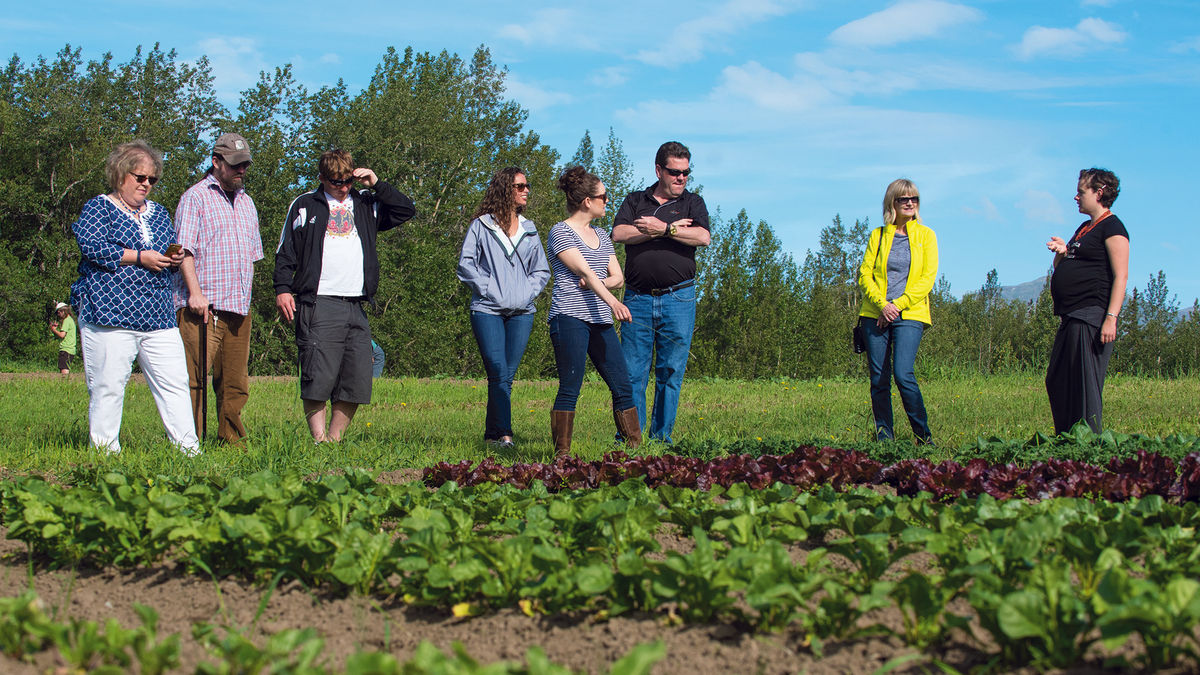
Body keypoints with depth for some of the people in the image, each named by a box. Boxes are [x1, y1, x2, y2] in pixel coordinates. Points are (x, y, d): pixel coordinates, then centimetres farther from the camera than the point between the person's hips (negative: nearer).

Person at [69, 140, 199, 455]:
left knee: (174, 382, -3)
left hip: (158, 316, 5)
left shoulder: (158, 213, 24)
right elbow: (92, 247, -11)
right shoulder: (98, 208, 5)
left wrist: (175, 259, 3)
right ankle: (104, 454, 2)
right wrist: (140, 257, -13)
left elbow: (171, 255, 28)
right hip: (109, 311, -5)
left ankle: (189, 450, -2)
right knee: (108, 386, -5)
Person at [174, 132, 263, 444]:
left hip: (239, 308, 7)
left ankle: (231, 440, 12)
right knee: (194, 379, -10)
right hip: (203, 306, -7)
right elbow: (185, 248, -7)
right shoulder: (196, 197, 1)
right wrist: (195, 292, -17)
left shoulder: (246, 202, 23)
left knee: (235, 383, 6)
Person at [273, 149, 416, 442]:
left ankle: (335, 438, 10)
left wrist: (376, 184, 6)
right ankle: (319, 440, -7)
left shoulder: (365, 205, 19)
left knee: (357, 382, 1)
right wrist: (282, 288, -2)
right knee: (319, 377, -11)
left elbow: (406, 210, 14)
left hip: (356, 306, 4)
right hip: (319, 305, -4)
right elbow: (286, 251, 9)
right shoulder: (305, 205, 11)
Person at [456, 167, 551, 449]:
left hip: (521, 312, 4)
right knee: (499, 374, -14)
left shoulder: (529, 230, 17)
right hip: (487, 310, -4)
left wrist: (528, 291, 3)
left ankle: (492, 434, 9)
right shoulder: (481, 226, 5)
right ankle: (504, 434, -15)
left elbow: (542, 270, 20)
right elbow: (466, 264, 2)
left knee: (507, 376, 0)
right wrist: (488, 288, -7)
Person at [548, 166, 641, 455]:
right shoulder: (561, 232, -3)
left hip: (600, 320, 7)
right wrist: (612, 301, -26)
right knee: (570, 389, -9)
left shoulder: (601, 235, 20)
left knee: (623, 386, 3)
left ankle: (636, 448, 9)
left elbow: (618, 277, 16)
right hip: (570, 318, -7)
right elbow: (585, 271, -15)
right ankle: (562, 454, -6)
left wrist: (597, 284, -7)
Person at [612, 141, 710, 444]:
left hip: (678, 298, 0)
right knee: (632, 372, -3)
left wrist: (664, 228, -11)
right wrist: (674, 229, -7)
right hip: (638, 299, 0)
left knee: (671, 373, 1)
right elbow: (618, 234, -5)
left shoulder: (693, 202, 12)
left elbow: (702, 237, -6)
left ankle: (661, 437, 9)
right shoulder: (635, 201, 14)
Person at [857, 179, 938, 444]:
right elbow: (865, 275, 6)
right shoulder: (878, 235, 12)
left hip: (910, 315, -2)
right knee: (879, 379, 0)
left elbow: (927, 278, 0)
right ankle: (884, 436, 11)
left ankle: (924, 435, -5)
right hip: (876, 314, 2)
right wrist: (882, 304, -11)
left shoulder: (925, 235, 8)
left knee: (903, 374, -17)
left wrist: (898, 305, -10)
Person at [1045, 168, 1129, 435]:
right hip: (1071, 318, 10)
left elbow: (1121, 276, -14)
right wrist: (1061, 252, 5)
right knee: (1056, 383, 8)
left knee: (1086, 383, -10)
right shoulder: (1084, 228, 22)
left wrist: (1111, 318, -22)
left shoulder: (1112, 226, -5)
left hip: (1092, 315, -10)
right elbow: (1061, 273, 27)